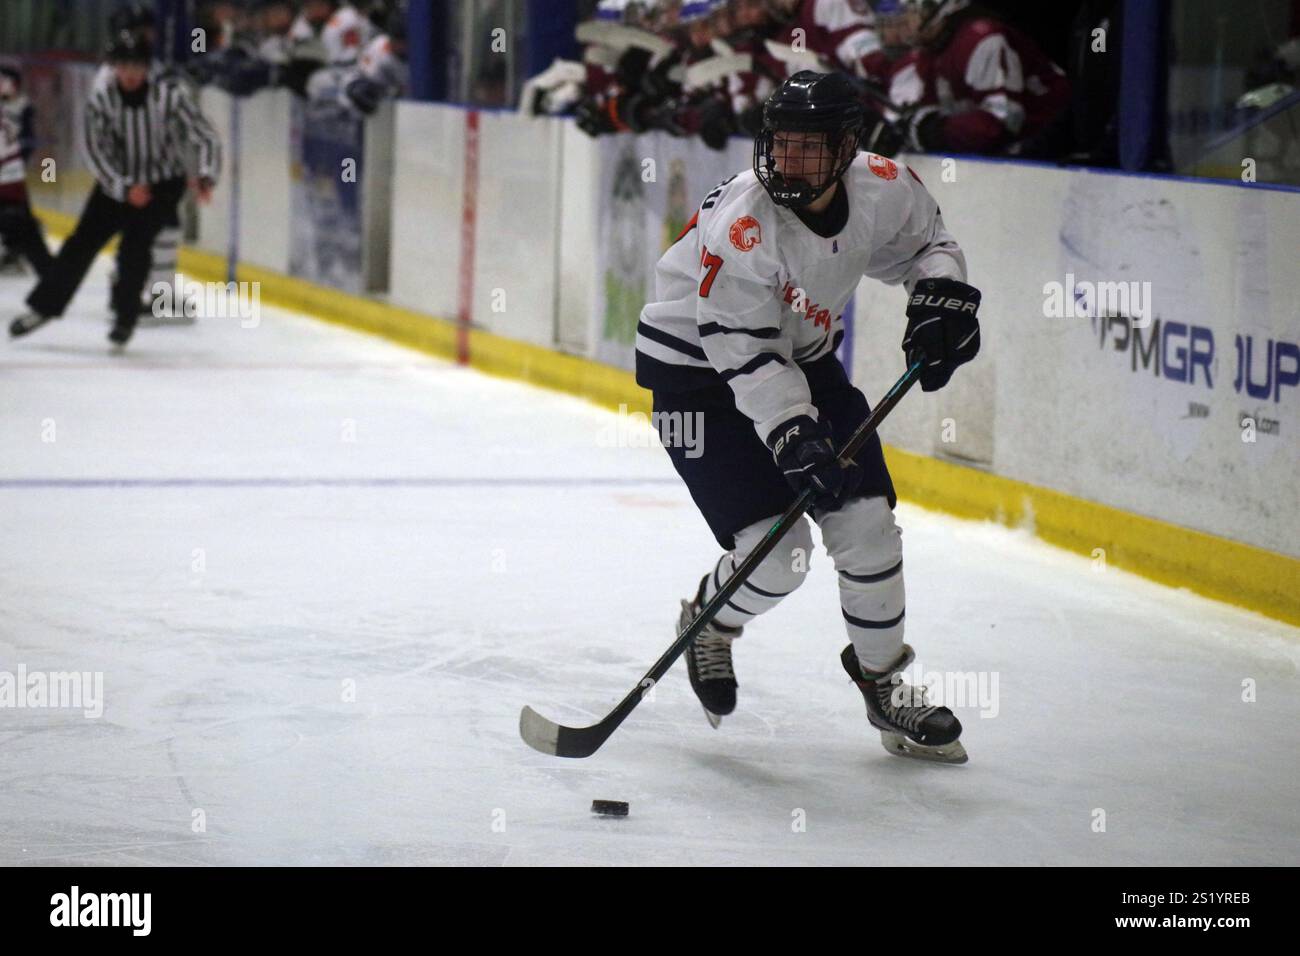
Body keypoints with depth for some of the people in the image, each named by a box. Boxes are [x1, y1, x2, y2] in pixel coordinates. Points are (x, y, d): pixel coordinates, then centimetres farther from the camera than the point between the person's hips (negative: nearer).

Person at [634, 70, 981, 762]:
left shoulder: (882, 188, -14)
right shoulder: (741, 222, -32)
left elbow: (926, 240, 10)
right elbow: (742, 349, -31)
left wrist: (940, 292, -10)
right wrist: (790, 432, -40)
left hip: (804, 360, 6)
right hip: (699, 370, -6)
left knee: (867, 526, 0)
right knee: (777, 552, -15)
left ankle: (883, 683, 19)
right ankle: (710, 624, 19)